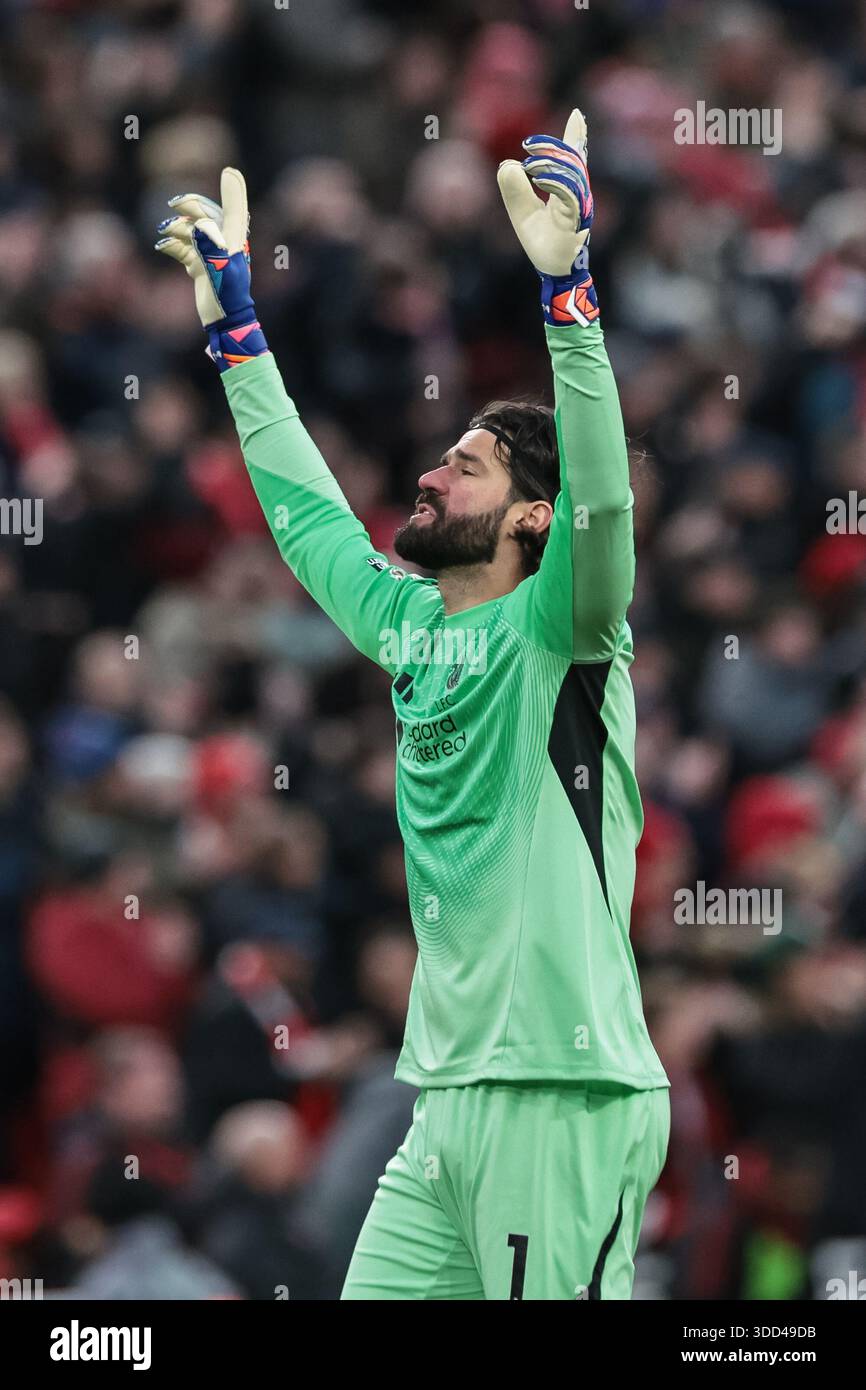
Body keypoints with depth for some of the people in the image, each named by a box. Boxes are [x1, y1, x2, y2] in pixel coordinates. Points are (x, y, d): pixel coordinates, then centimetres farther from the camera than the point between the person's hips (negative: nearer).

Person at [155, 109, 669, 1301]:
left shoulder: (555, 632, -5)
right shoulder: (409, 627, 15)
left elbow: (602, 495, -23)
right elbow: (302, 504, 27)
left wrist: (565, 285, -31)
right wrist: (232, 322, 30)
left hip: (569, 1099, -8)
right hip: (445, 1101, 8)